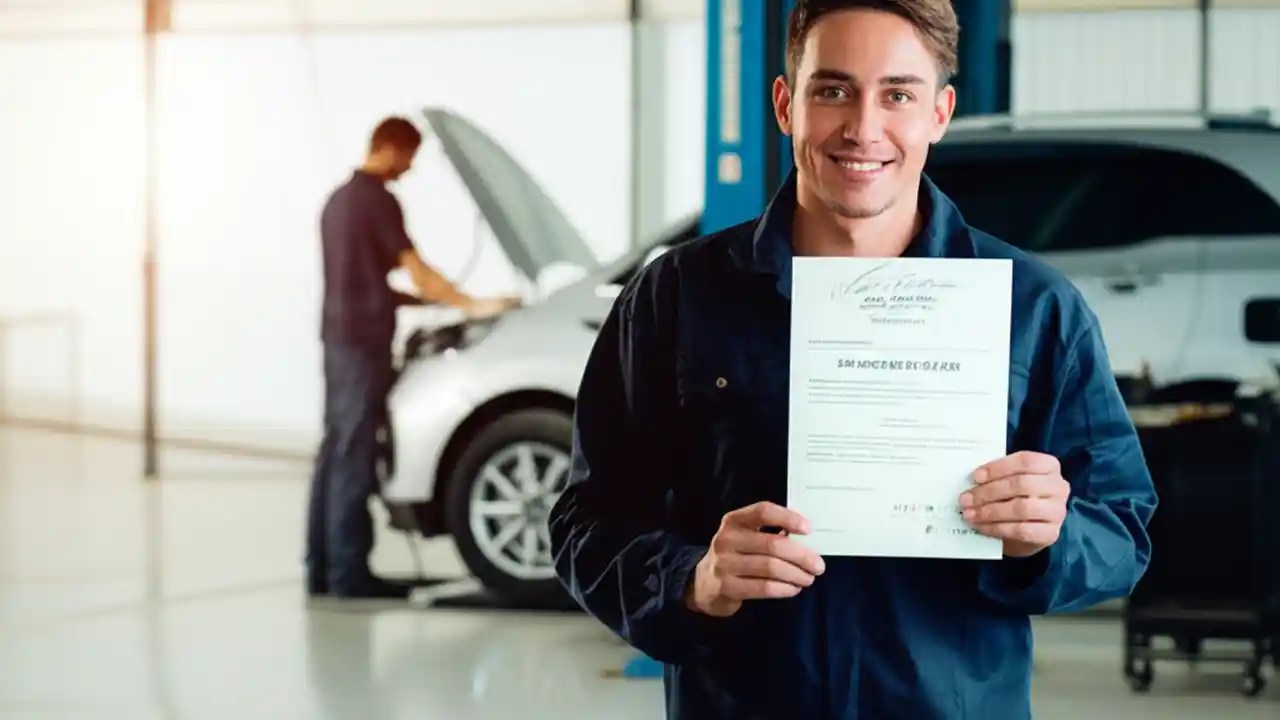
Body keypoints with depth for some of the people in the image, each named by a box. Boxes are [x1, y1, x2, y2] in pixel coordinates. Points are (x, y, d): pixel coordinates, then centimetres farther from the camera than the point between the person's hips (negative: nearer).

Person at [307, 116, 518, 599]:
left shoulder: (339, 200, 18)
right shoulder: (378, 200, -11)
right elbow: (416, 272, -14)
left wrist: (419, 299, 21)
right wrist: (472, 306, -13)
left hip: (339, 336, 9)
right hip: (363, 339, -9)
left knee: (335, 449, 10)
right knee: (355, 455, -8)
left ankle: (322, 569, 12)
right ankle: (348, 573, -7)